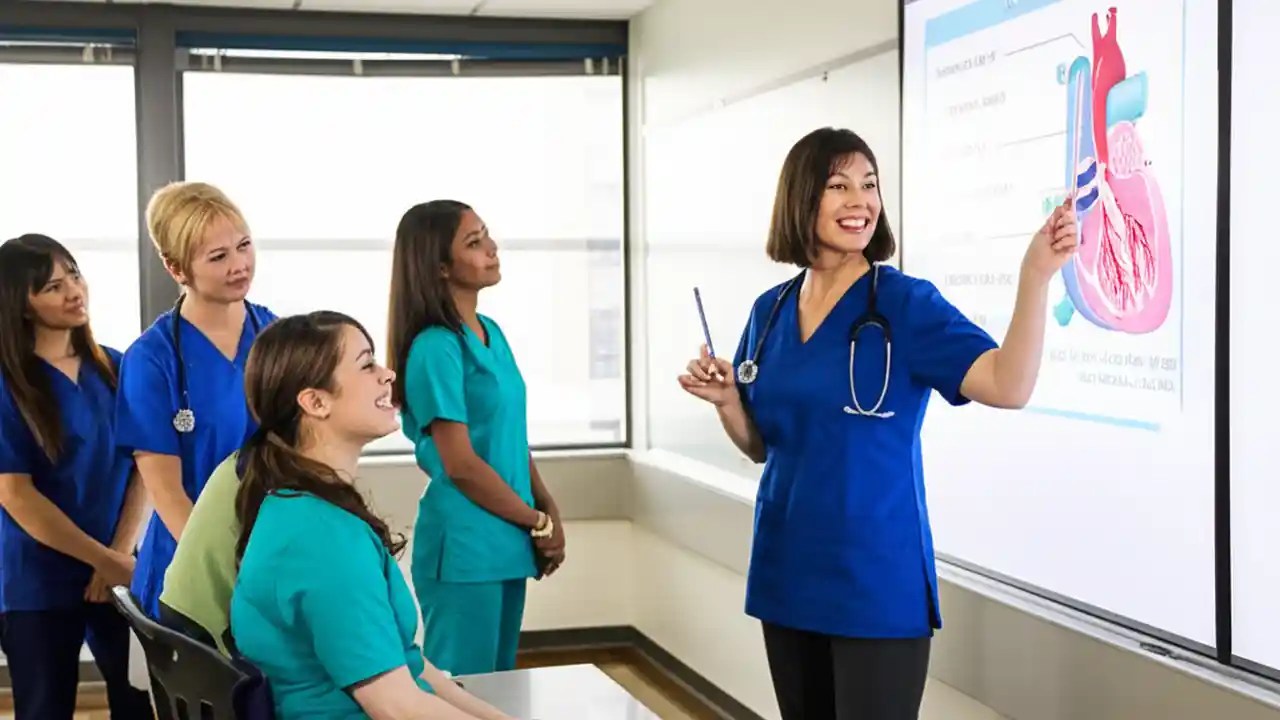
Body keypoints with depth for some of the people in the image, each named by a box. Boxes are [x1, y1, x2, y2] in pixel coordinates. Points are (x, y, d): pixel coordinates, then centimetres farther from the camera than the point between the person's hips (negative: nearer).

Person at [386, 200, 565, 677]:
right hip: (463, 548, -8)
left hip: (505, 543, 8)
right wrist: (539, 523, -8)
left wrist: (549, 509, 2)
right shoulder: (436, 348, -16)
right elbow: (461, 465, -18)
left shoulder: (491, 333, 9)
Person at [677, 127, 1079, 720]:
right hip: (787, 574, 6)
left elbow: (1008, 386, -24)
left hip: (876, 581, -5)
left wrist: (1035, 273, -35)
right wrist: (725, 400, -5)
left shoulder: (905, 303, -10)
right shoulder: (770, 311, 6)